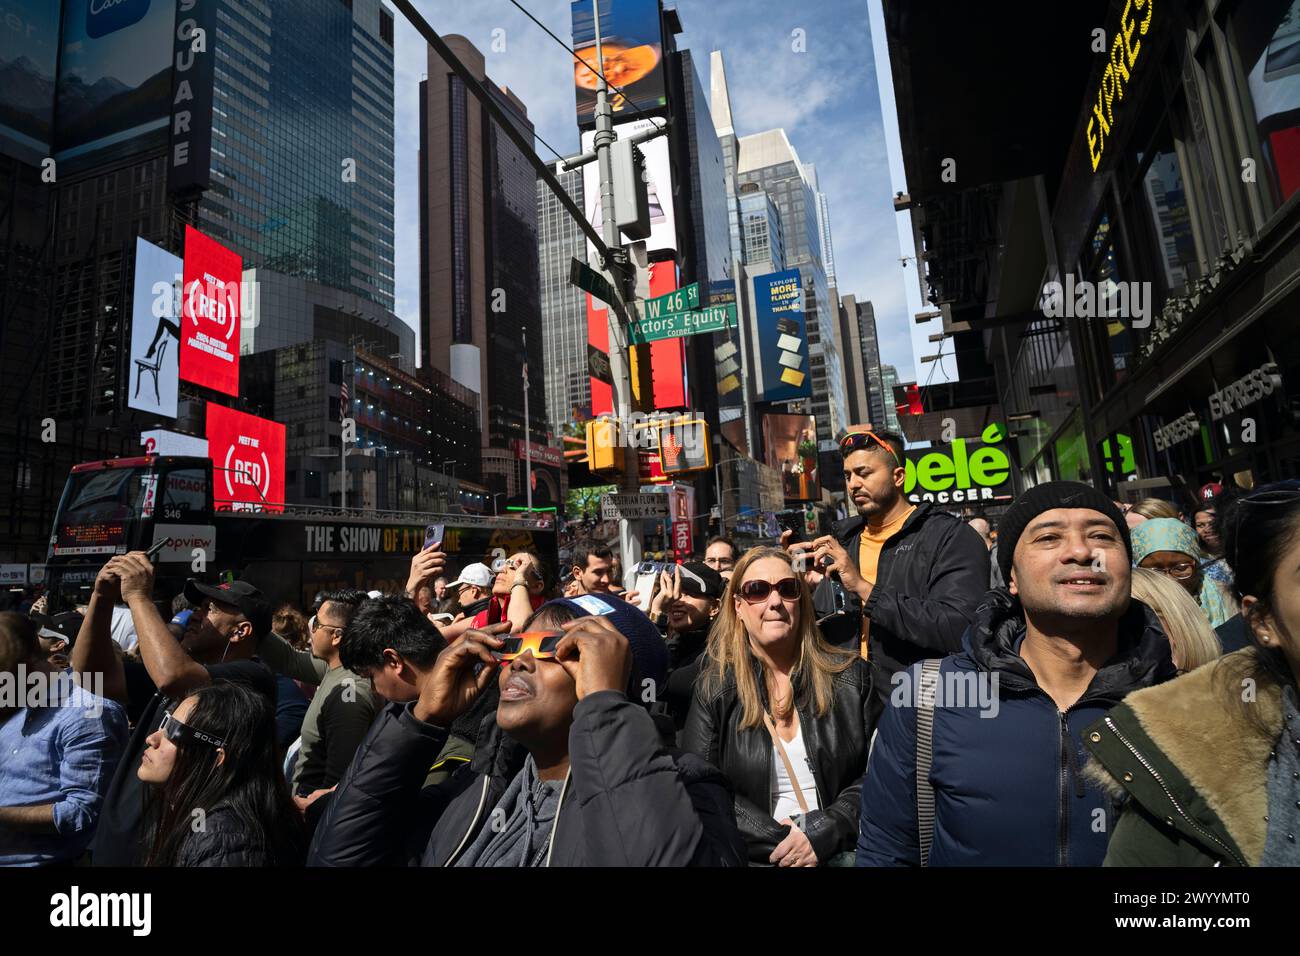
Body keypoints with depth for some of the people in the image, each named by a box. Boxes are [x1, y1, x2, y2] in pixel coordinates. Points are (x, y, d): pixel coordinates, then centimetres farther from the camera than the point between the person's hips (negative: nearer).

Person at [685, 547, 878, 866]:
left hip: (840, 852, 1)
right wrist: (778, 839, -12)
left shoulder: (851, 675, 3)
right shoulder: (713, 687, 1)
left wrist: (822, 834, -11)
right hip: (750, 856, 0)